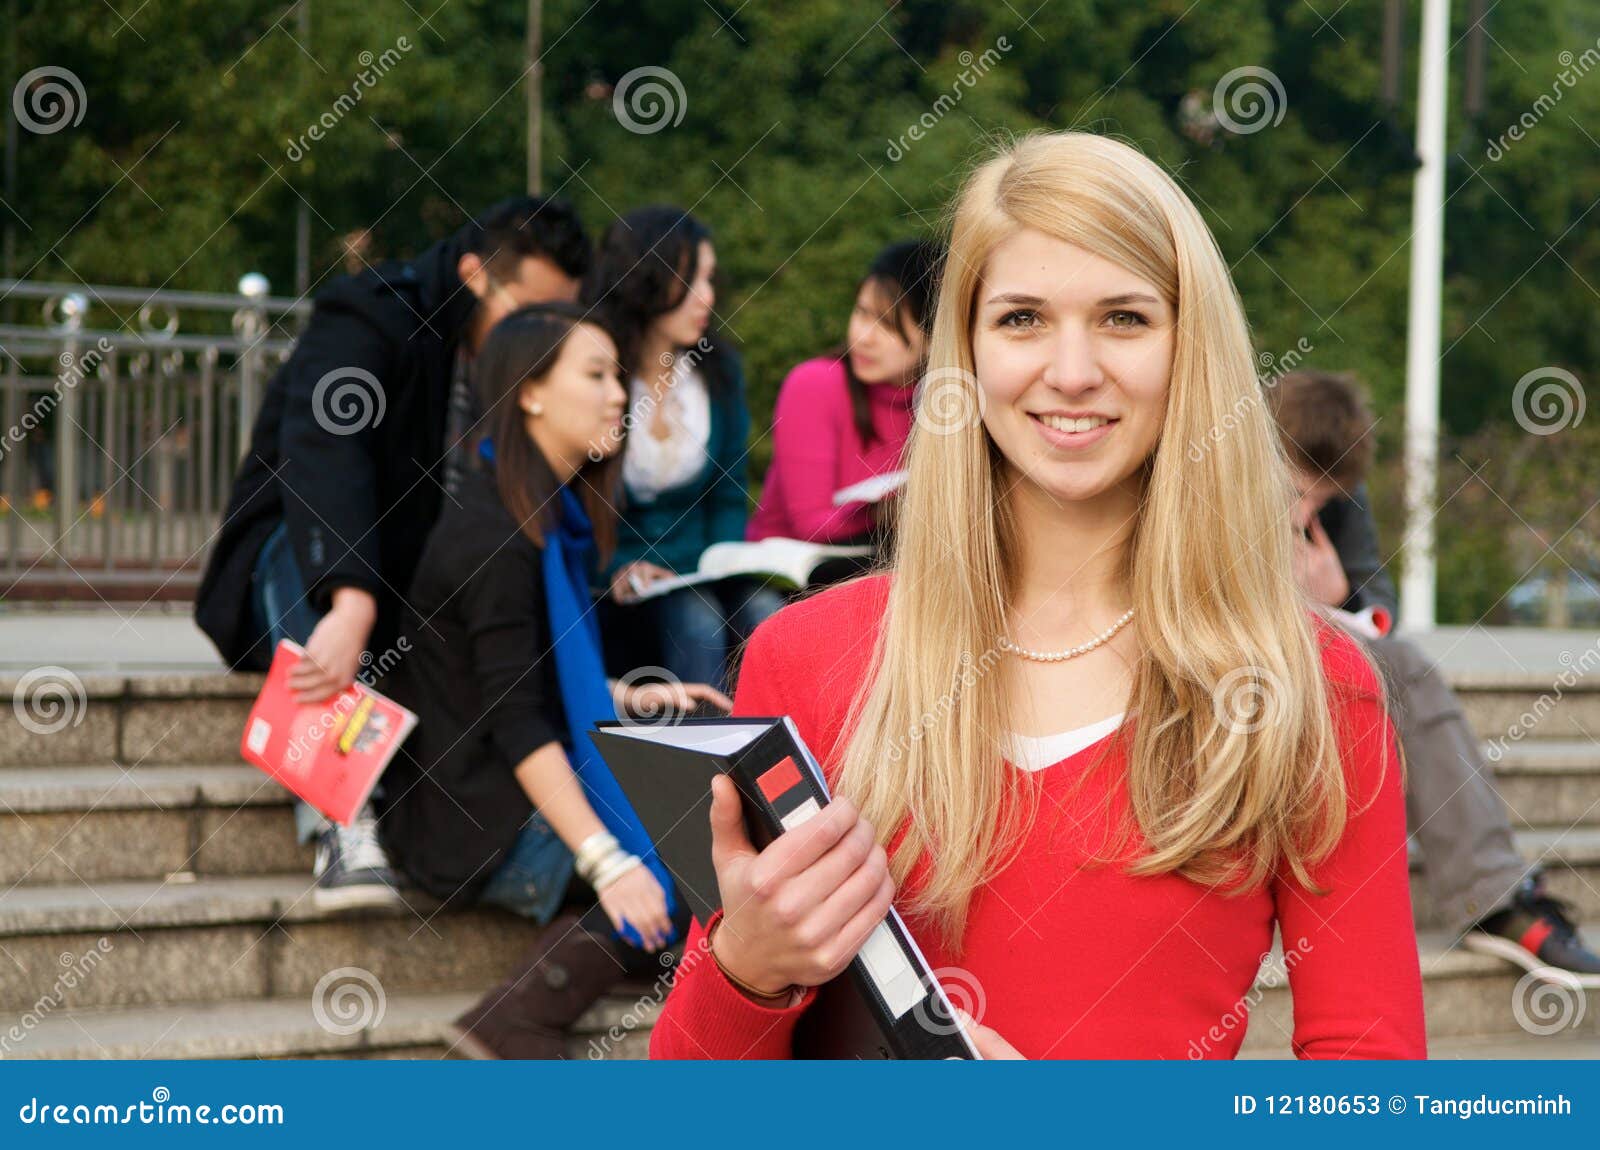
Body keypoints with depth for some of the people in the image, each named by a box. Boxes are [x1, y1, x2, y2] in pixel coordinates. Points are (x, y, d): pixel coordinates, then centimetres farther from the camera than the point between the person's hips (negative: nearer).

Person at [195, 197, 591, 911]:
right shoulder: (366, 320, -17)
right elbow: (323, 453, -35)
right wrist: (351, 606, -52)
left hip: (415, 596, 6)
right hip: (295, 578, -6)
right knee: (312, 536, -38)